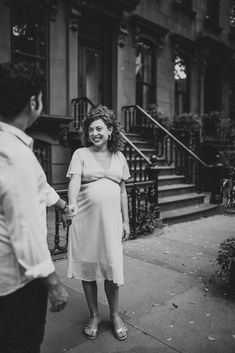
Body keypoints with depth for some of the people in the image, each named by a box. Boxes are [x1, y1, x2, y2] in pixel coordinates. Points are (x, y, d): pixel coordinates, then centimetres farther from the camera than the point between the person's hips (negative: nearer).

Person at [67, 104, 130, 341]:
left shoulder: (119, 157, 9)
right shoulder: (80, 154, 0)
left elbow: (122, 191, 12)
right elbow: (74, 181, -14)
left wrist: (126, 221, 11)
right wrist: (71, 204, -34)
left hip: (111, 219, 2)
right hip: (86, 219, -1)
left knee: (112, 269, 6)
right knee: (87, 269, 10)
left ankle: (115, 315, 30)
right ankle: (94, 315, 31)